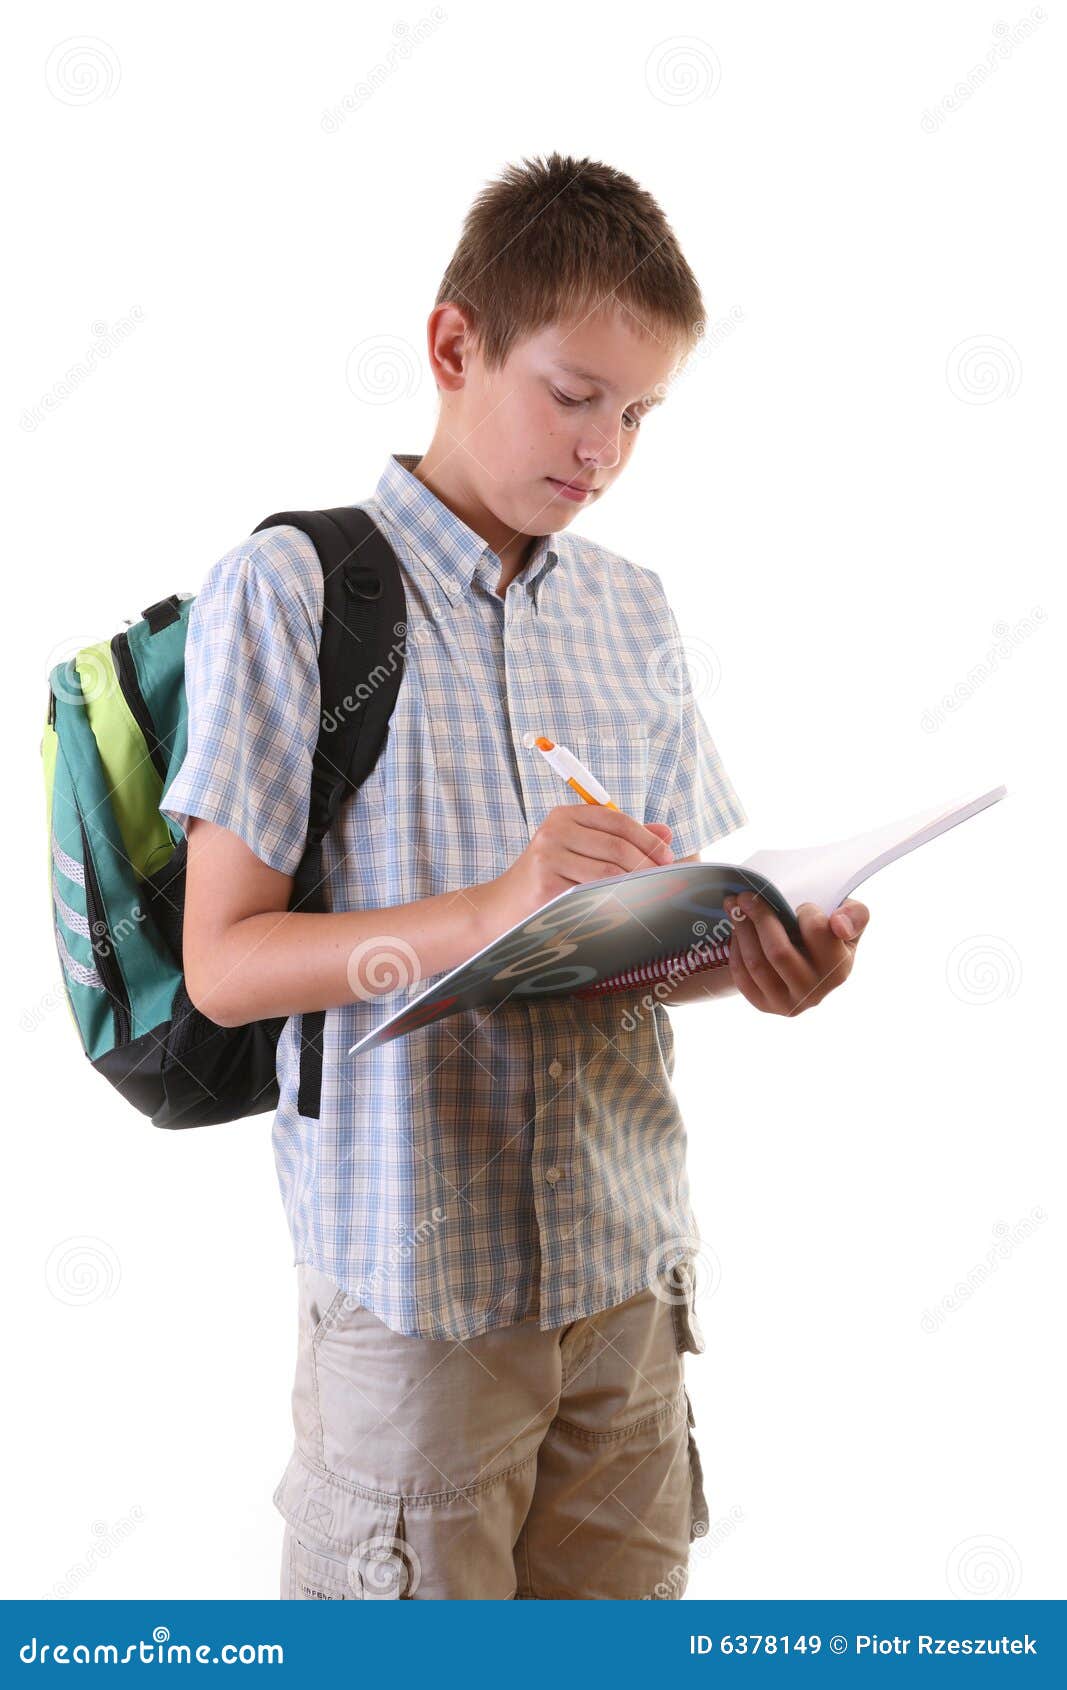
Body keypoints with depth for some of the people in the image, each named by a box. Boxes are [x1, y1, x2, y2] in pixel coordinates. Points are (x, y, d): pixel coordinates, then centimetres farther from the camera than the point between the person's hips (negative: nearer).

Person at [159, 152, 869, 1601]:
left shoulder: (636, 614, 10)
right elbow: (223, 964, -10)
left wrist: (758, 958, -9)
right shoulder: (292, 588, -7)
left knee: (621, 1622, 16)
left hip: (627, 1263, 5)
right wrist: (493, 910, -24)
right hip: (414, 1283, -4)